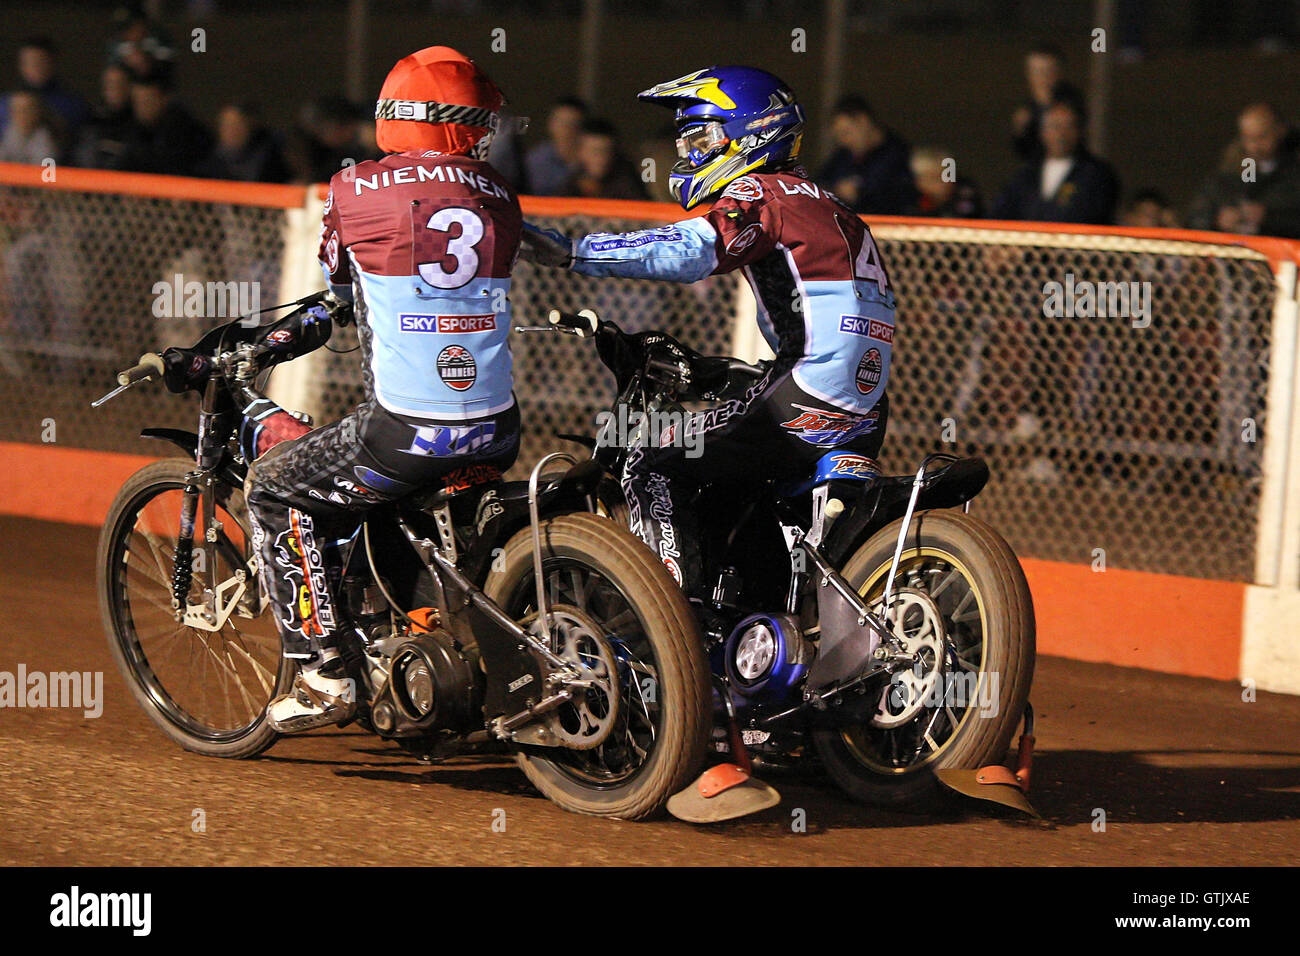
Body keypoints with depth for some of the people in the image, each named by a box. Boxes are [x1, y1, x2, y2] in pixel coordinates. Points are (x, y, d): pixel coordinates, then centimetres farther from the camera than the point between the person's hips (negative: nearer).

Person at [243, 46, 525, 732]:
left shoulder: (357, 189, -3)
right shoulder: (498, 195, 8)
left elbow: (336, 279, 16)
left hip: (404, 434, -5)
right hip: (496, 434, 5)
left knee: (273, 490, 15)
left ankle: (323, 671, 6)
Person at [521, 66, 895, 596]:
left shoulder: (761, 194, -3)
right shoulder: (827, 207, 26)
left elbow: (687, 250, -23)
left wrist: (570, 251, -28)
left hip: (805, 408, -10)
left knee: (649, 466, -3)